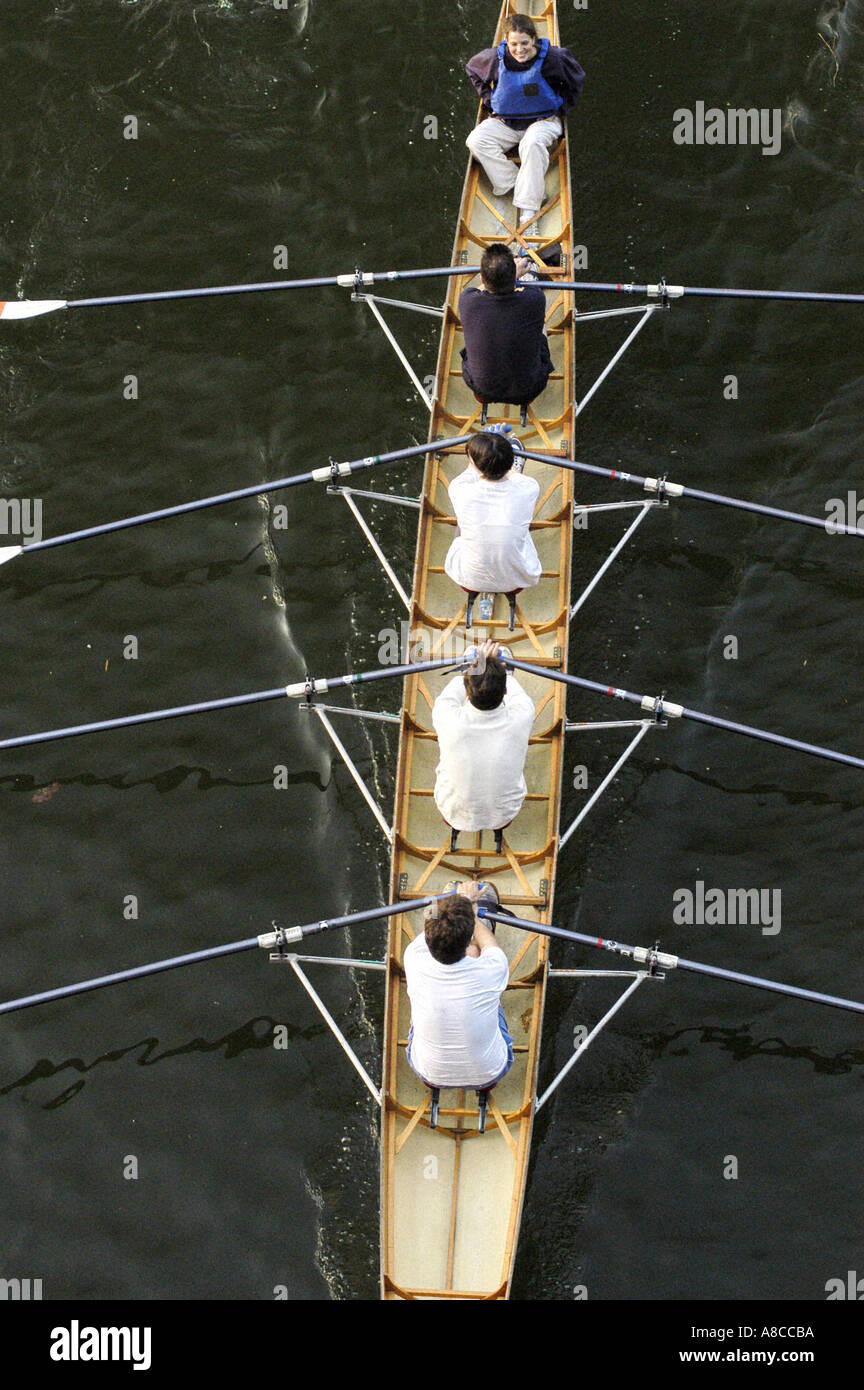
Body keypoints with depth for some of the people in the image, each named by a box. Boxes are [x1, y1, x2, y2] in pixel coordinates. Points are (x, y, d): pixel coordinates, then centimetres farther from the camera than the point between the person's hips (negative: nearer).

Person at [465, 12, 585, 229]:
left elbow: (576, 81, 4)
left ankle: (528, 206, -32)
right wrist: (489, 103, 8)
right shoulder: (496, 57, -10)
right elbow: (472, 70, 14)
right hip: (504, 121, 3)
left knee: (533, 144, -36)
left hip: (543, 120, -3)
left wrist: (559, 111, 0)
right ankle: (514, 184, -25)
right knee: (476, 141, -22)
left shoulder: (551, 58, -15)